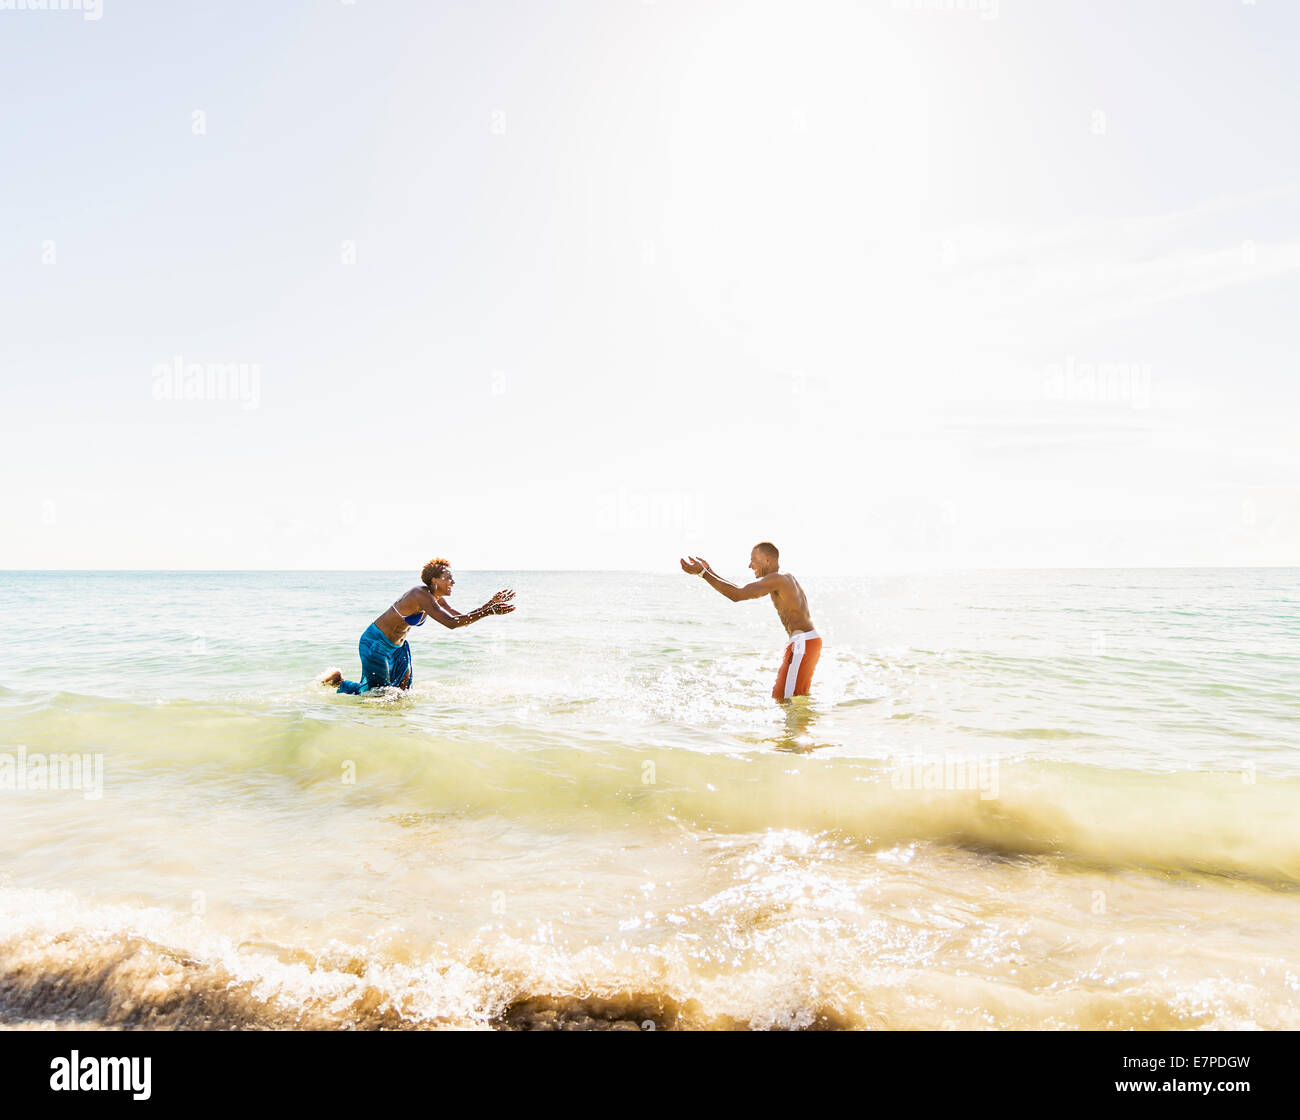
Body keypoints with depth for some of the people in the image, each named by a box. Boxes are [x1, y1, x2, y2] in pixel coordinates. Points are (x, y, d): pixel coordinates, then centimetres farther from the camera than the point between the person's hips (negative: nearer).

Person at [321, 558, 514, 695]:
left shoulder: (436, 599, 0)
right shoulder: (421, 595, -28)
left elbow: (461, 618, 7)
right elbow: (451, 623, -37)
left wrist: (490, 604, -4)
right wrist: (489, 612, -36)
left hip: (398, 646, 9)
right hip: (376, 643, -9)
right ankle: (338, 681, 20)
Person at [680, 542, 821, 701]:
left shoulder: (777, 578, -13)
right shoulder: (786, 578, 18)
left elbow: (737, 595, -21)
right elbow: (742, 591, 23)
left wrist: (702, 573, -19)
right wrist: (709, 571, 21)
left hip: (803, 643, -11)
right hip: (809, 642, 11)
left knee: (783, 700, -11)